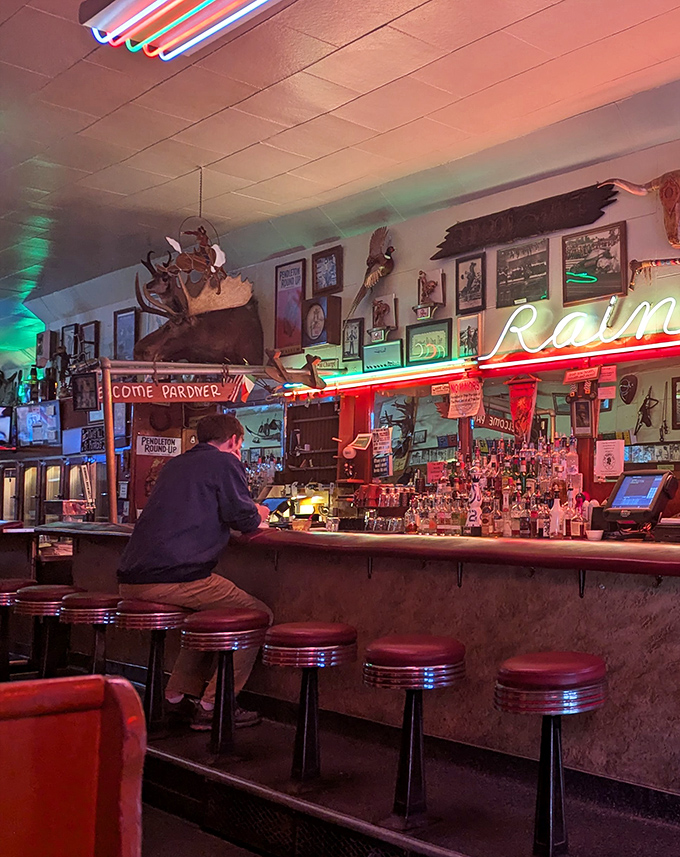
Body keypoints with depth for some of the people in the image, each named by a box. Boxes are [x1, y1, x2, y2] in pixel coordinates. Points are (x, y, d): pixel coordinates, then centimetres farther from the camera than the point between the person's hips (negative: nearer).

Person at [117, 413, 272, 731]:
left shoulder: (174, 464, 24)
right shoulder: (224, 462, 2)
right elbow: (244, 518, -3)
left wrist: (250, 513, 40)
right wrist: (258, 514, 21)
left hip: (131, 580, 9)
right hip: (172, 579, -9)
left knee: (211, 610, 30)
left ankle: (178, 697, 26)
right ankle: (211, 707, 4)